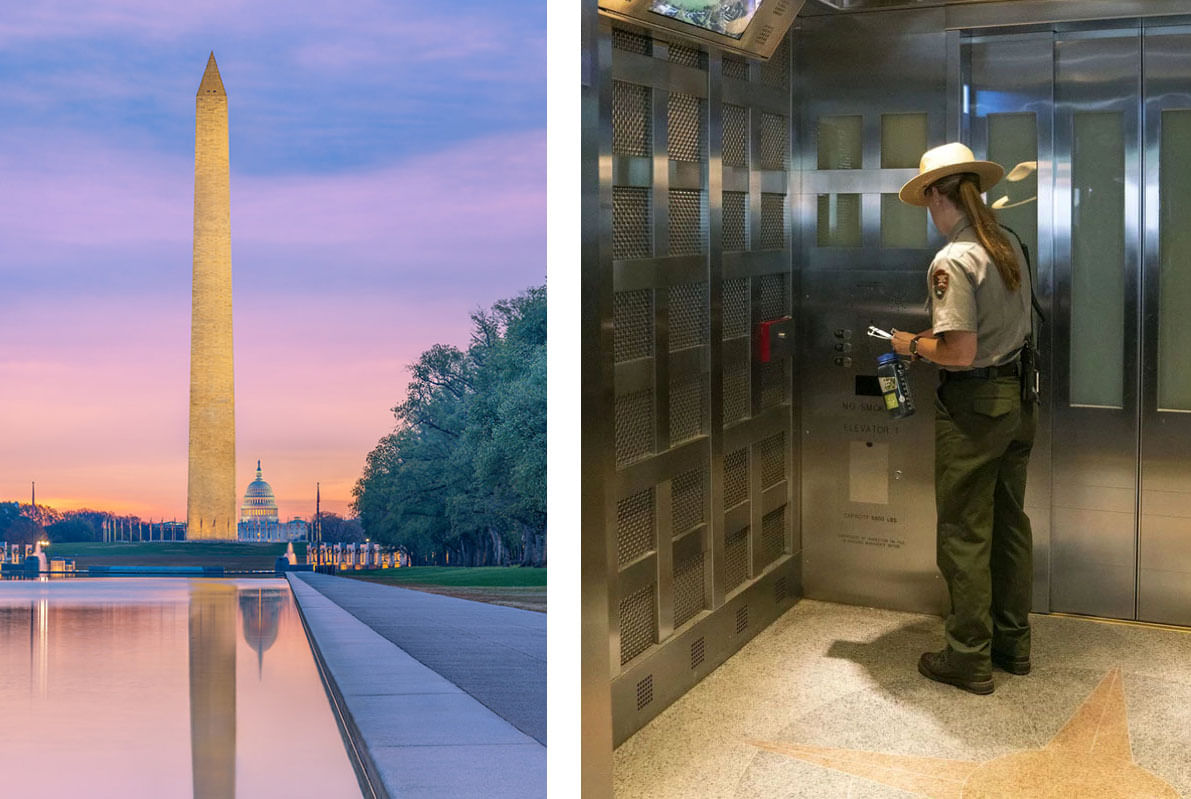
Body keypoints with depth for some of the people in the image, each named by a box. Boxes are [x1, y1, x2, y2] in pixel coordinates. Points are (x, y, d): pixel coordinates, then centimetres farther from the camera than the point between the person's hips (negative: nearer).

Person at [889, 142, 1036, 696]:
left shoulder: (952, 261, -20)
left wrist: (912, 345, -6)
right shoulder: (1009, 245, 6)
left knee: (965, 535, 2)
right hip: (1017, 399, 9)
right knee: (1009, 523, 17)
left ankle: (969, 659, 11)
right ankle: (1012, 643, 29)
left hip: (973, 406, -8)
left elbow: (959, 352, -24)